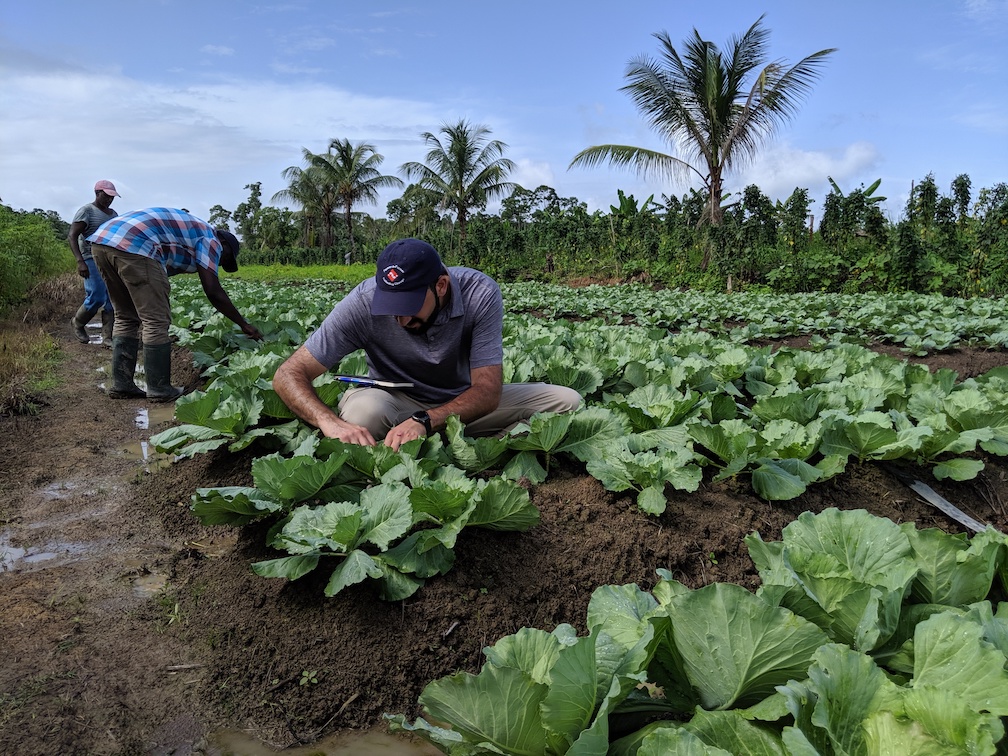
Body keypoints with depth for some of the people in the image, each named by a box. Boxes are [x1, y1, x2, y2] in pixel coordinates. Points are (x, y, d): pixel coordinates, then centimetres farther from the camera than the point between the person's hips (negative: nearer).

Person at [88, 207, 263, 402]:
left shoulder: (187, 230, 34)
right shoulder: (209, 239, 10)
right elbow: (213, 292, 2)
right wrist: (244, 324, 9)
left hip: (101, 239, 9)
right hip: (132, 245, -9)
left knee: (126, 318, 19)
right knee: (156, 321, 0)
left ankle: (121, 385, 20)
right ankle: (160, 389, 6)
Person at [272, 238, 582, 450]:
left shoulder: (480, 293, -25)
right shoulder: (364, 303, -25)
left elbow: (487, 390, -25)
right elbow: (289, 374, -23)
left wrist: (425, 421, -43)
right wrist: (332, 423, -44)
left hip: (465, 403, 2)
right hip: (395, 403, -1)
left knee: (567, 402, -17)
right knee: (362, 410, -37)